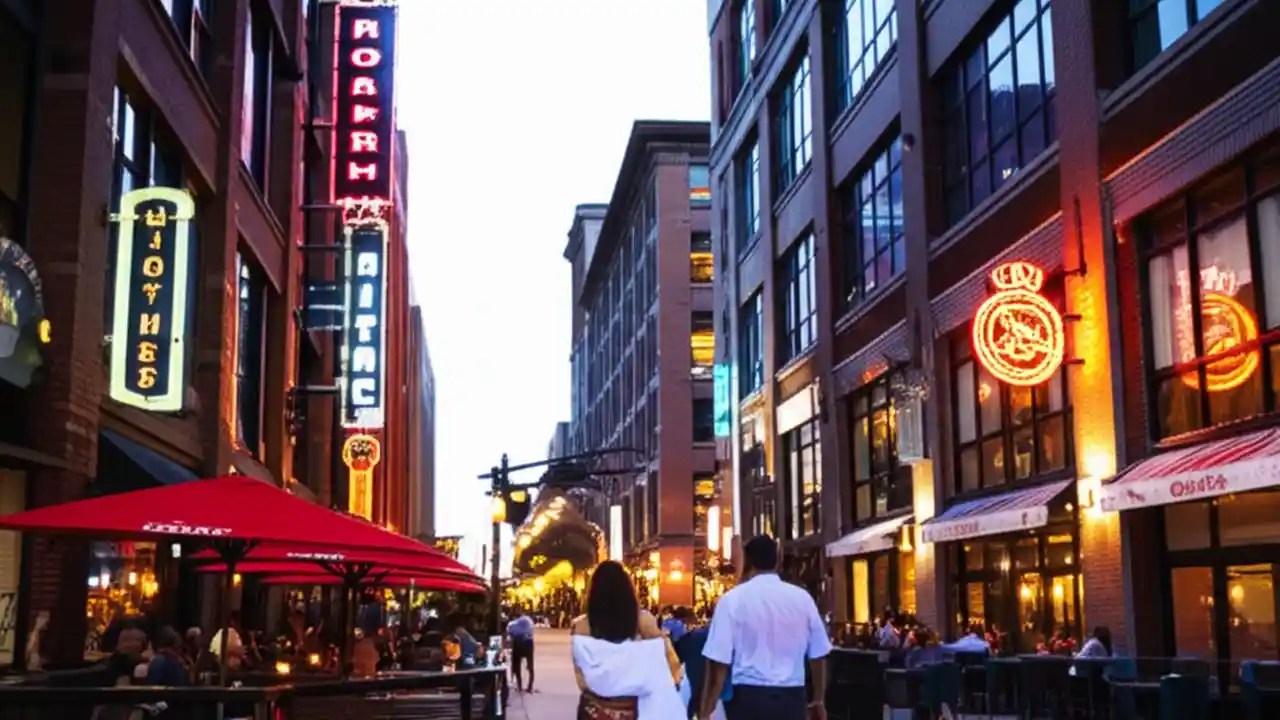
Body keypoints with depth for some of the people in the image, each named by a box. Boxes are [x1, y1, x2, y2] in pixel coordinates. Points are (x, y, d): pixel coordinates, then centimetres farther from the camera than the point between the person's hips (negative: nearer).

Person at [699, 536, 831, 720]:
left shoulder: (733, 599, -6)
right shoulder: (802, 598, 4)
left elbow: (719, 662, -10)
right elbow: (818, 656, 11)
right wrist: (818, 701, 27)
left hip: (748, 699, -3)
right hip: (792, 699, 3)